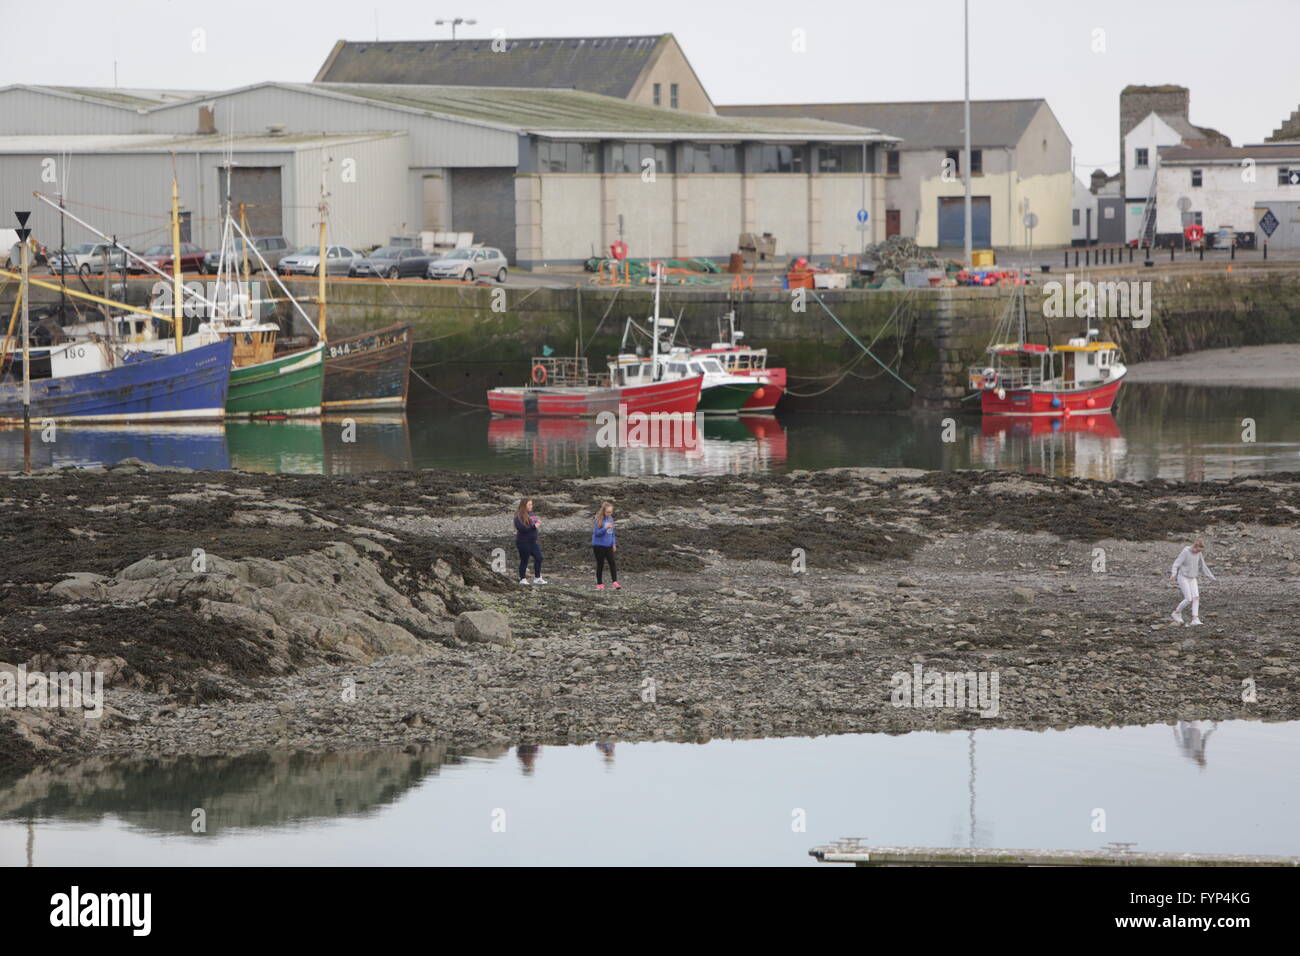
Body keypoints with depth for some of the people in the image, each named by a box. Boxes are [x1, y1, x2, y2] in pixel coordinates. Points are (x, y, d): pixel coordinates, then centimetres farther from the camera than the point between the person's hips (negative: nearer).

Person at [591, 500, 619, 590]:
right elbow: (596, 533, -16)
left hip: (608, 545, 4)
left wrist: (614, 544, 13)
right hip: (599, 545, -4)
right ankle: (599, 584, 13)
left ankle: (615, 582, -8)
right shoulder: (598, 520, -12)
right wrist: (605, 528, -29)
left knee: (612, 563, -6)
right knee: (600, 564, 3)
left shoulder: (610, 519, 6)